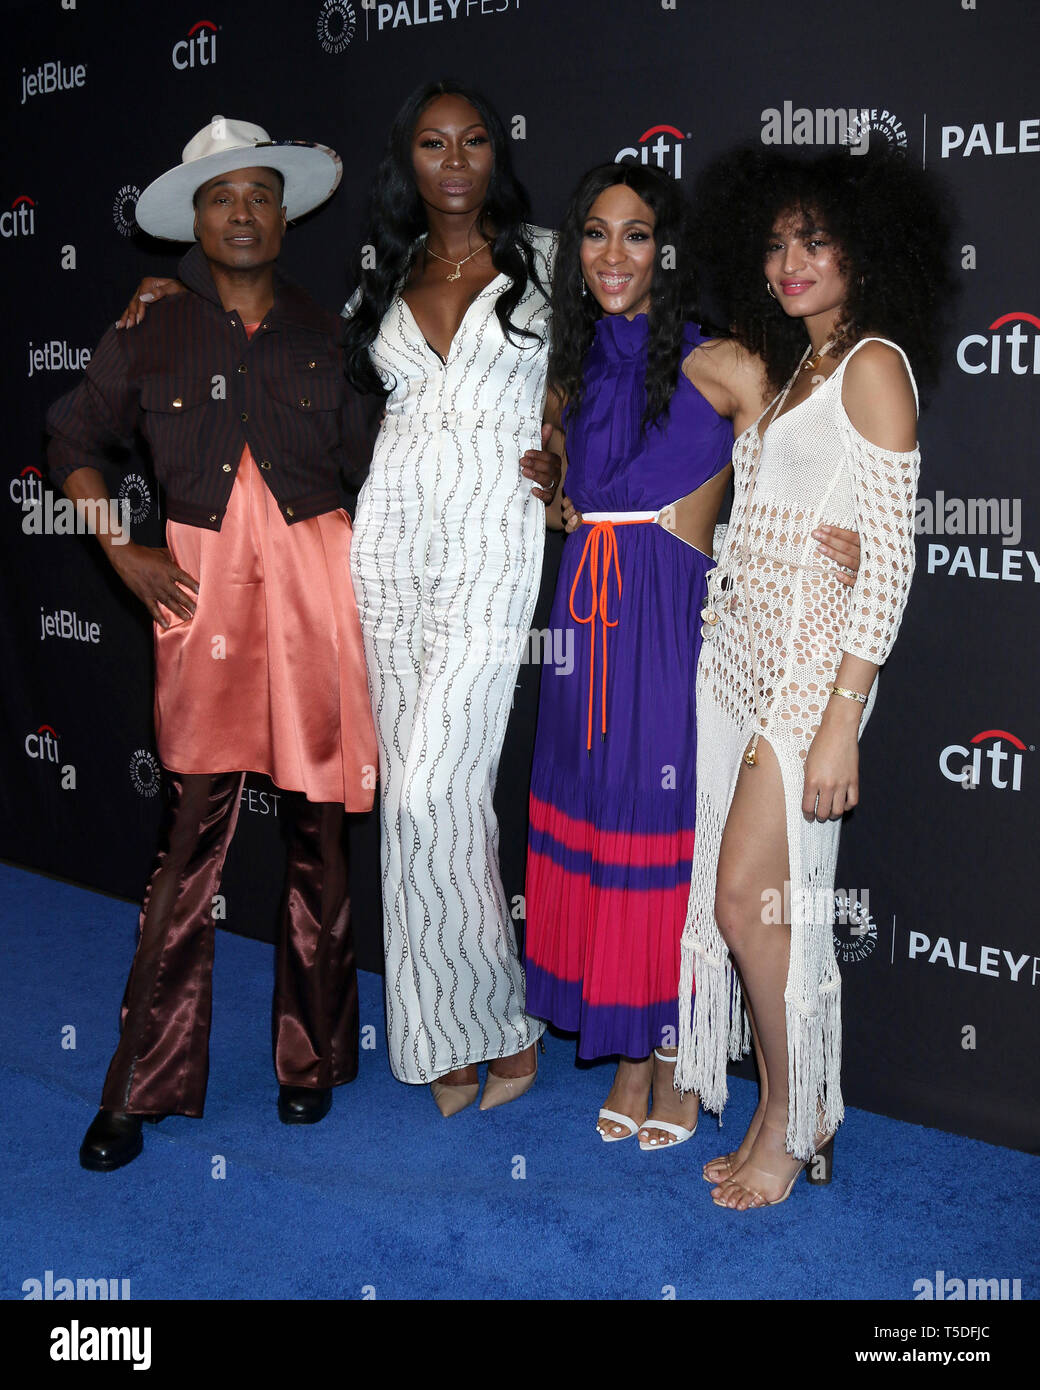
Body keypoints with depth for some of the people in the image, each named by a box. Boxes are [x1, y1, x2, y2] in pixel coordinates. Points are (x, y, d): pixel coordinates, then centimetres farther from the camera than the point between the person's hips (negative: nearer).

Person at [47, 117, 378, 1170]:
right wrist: (123, 553, 5)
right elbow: (72, 440, 16)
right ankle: (141, 1083, 9)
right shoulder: (149, 338, 7)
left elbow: (371, 452, 15)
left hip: (315, 579, 1)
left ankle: (312, 1056, 21)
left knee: (319, 818, 5)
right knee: (196, 826, -2)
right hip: (201, 582, -1)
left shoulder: (325, 336, 10)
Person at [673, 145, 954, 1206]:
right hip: (736, 651, 8)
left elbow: (889, 555, -13)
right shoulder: (789, 371, 19)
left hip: (813, 659, -8)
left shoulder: (874, 364, -6)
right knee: (734, 898, 7)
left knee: (750, 898, -8)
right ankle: (790, 1113, 21)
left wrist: (842, 720, -18)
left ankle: (793, 1125, 11)